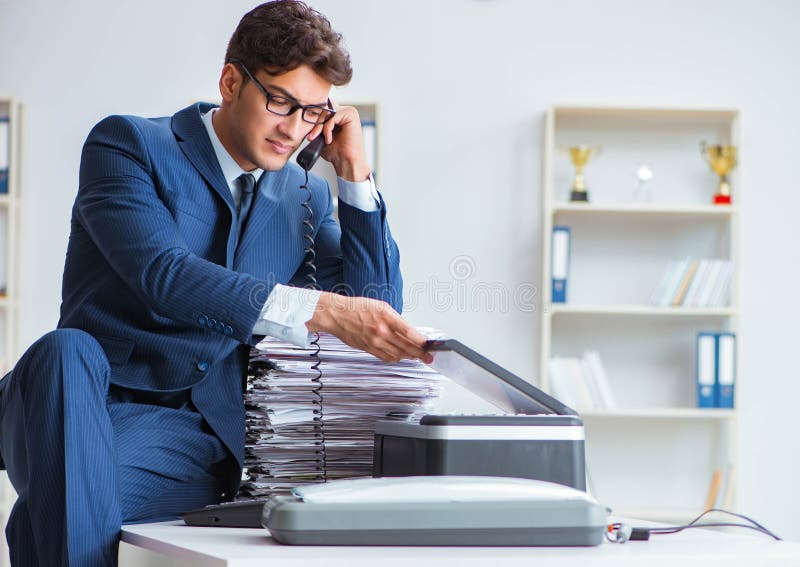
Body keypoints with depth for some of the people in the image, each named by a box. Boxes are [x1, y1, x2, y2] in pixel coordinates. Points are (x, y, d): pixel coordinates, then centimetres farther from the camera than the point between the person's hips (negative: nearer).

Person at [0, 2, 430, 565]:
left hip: (199, 437, 1)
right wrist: (322, 310, -28)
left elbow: (378, 309, 12)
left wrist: (356, 172, 6)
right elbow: (162, 273, -17)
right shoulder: (128, 144, 1)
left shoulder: (305, 197, 17)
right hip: (86, 409, -1)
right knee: (65, 352, -39)